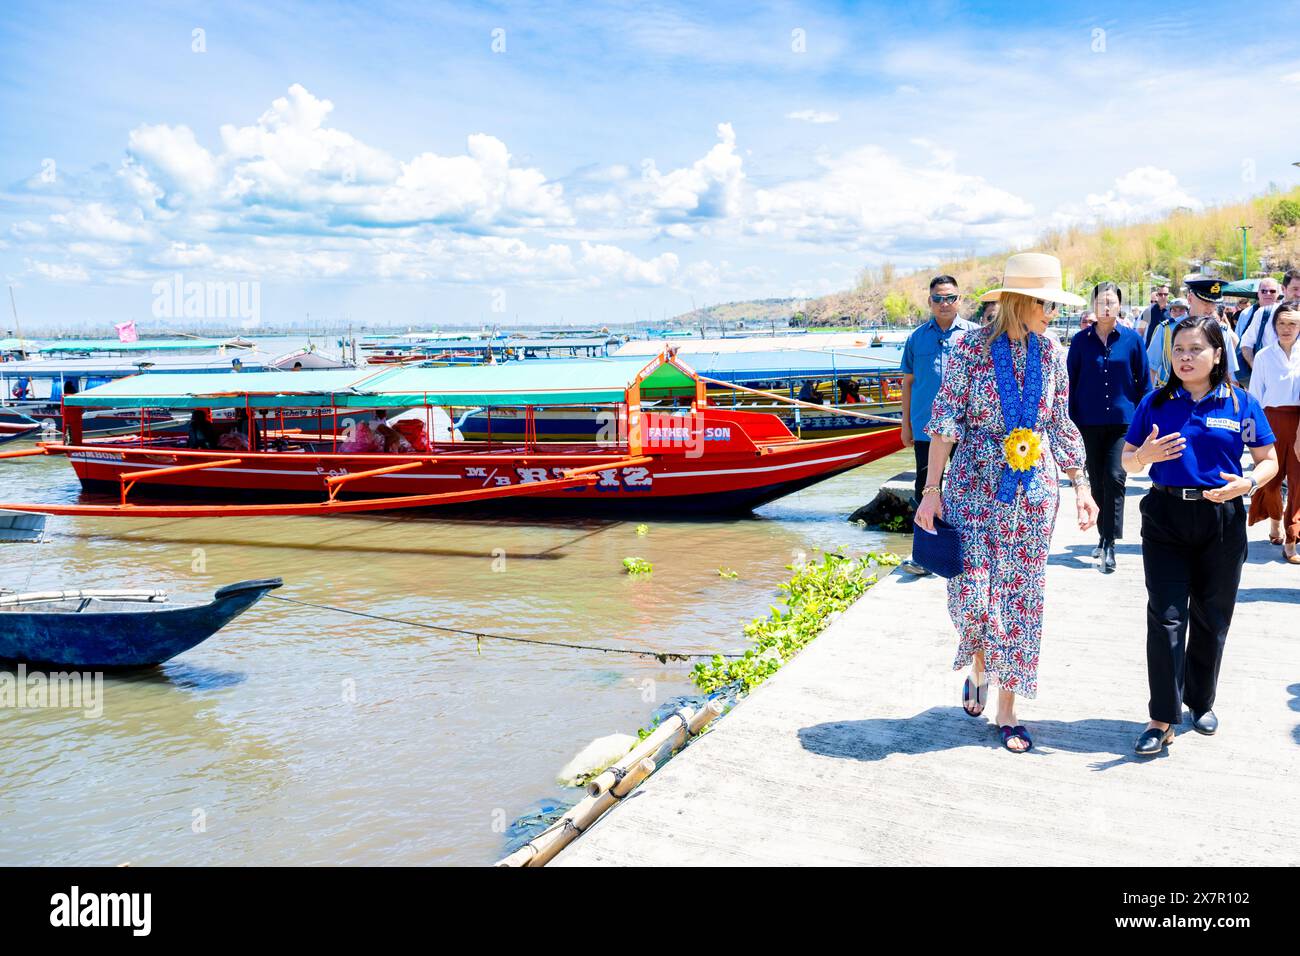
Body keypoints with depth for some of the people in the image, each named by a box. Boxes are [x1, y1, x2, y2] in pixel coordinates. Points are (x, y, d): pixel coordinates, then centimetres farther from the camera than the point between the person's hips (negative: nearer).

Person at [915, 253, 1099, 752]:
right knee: (970, 592, -8)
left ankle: (1007, 711, 17)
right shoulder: (972, 348, -7)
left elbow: (1061, 426, 11)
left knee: (1021, 598, 5)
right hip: (975, 486, -3)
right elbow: (945, 420, -8)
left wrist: (1081, 487, 9)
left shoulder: (1049, 353, 5)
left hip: (1033, 491, 4)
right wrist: (932, 490, -12)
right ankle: (978, 665, 27)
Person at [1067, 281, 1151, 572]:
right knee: (1097, 481, 11)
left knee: (1114, 478, -13)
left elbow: (1144, 383, 5)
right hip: (1089, 422, 2)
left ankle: (1109, 544, -9)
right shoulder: (1081, 340, 2)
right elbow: (1070, 381, 6)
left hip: (1123, 420, -2)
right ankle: (1104, 535, 30)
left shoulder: (1132, 339, 1)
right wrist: (1069, 420, 2)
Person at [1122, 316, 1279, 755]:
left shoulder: (1241, 403, 0)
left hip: (1222, 523, 1)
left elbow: (1269, 460, 4)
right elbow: (1127, 461, 7)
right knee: (1166, 616, -5)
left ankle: (1201, 702, 32)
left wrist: (1247, 483, -16)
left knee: (1211, 618, 12)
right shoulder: (1156, 402, 2)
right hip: (1166, 520, 0)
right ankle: (1163, 719, 0)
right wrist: (1145, 455, -16)